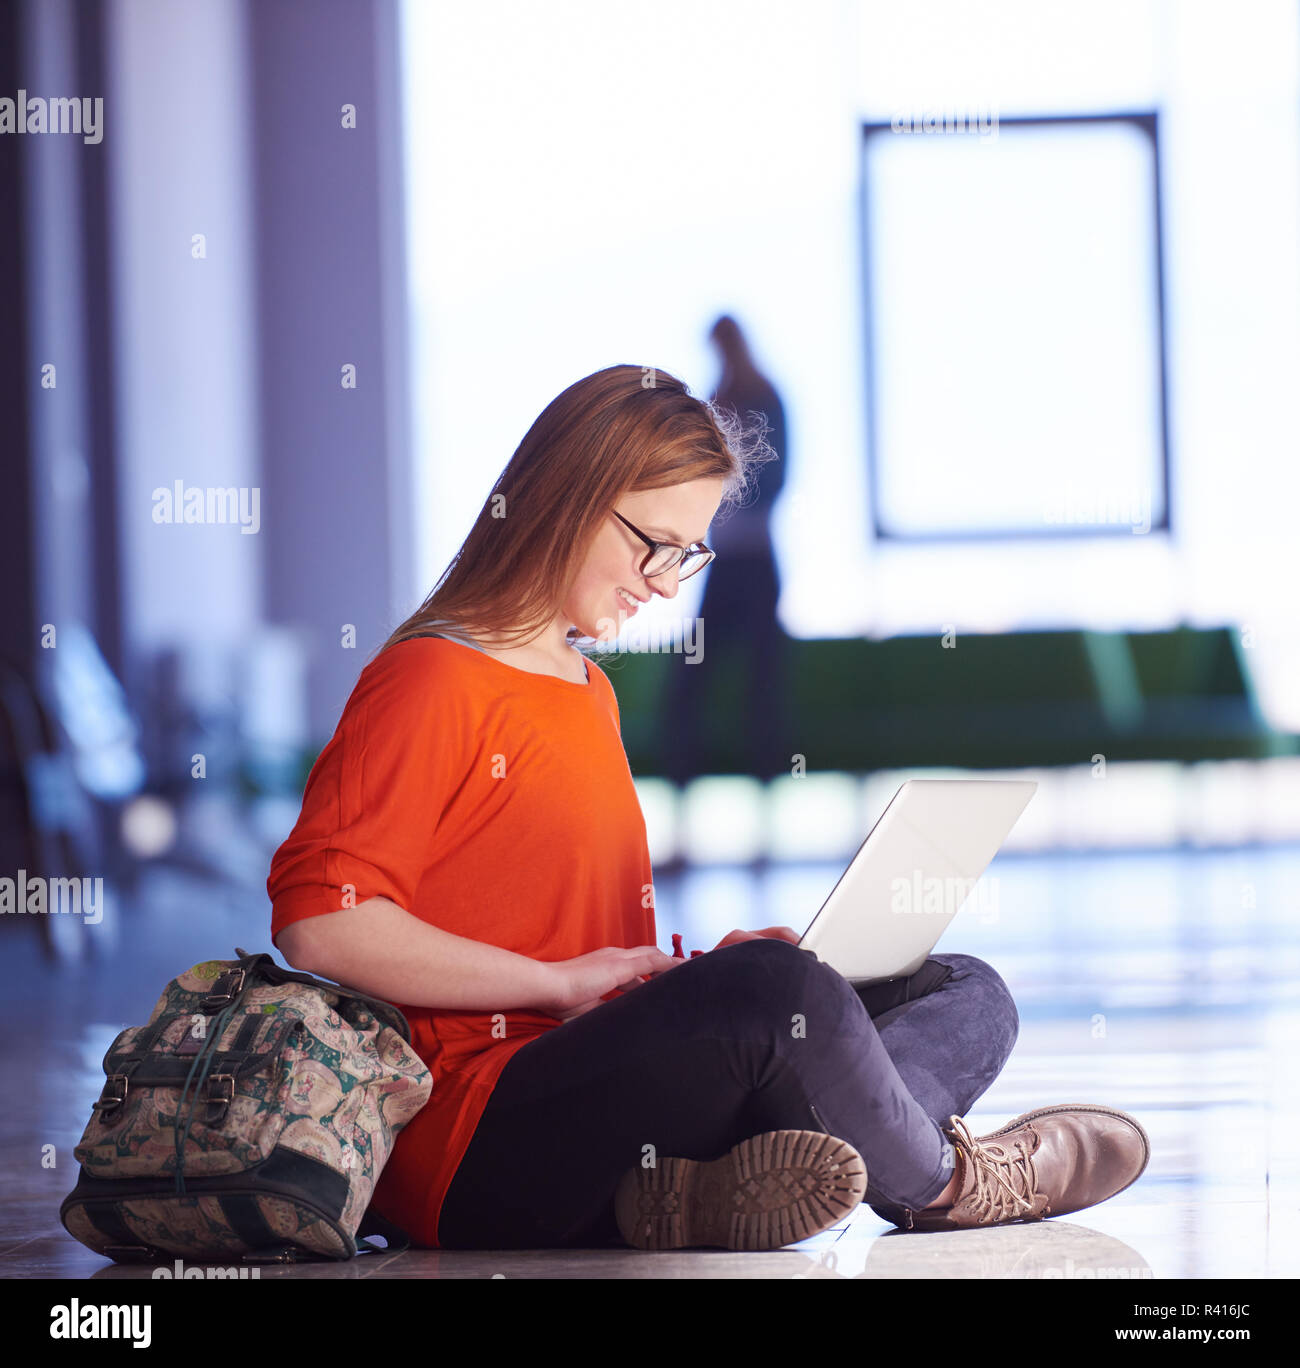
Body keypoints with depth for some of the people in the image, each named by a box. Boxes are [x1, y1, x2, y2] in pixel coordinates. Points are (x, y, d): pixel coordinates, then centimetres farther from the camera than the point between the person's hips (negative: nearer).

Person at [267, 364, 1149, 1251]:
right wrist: (562, 981, -15)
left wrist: (713, 973, 6)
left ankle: (719, 1182, -28)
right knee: (777, 990, -34)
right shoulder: (431, 679, -6)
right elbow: (320, 923, -17)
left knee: (969, 997, 0)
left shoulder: (590, 692, 23)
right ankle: (947, 1181, -4)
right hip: (471, 1154, -10)